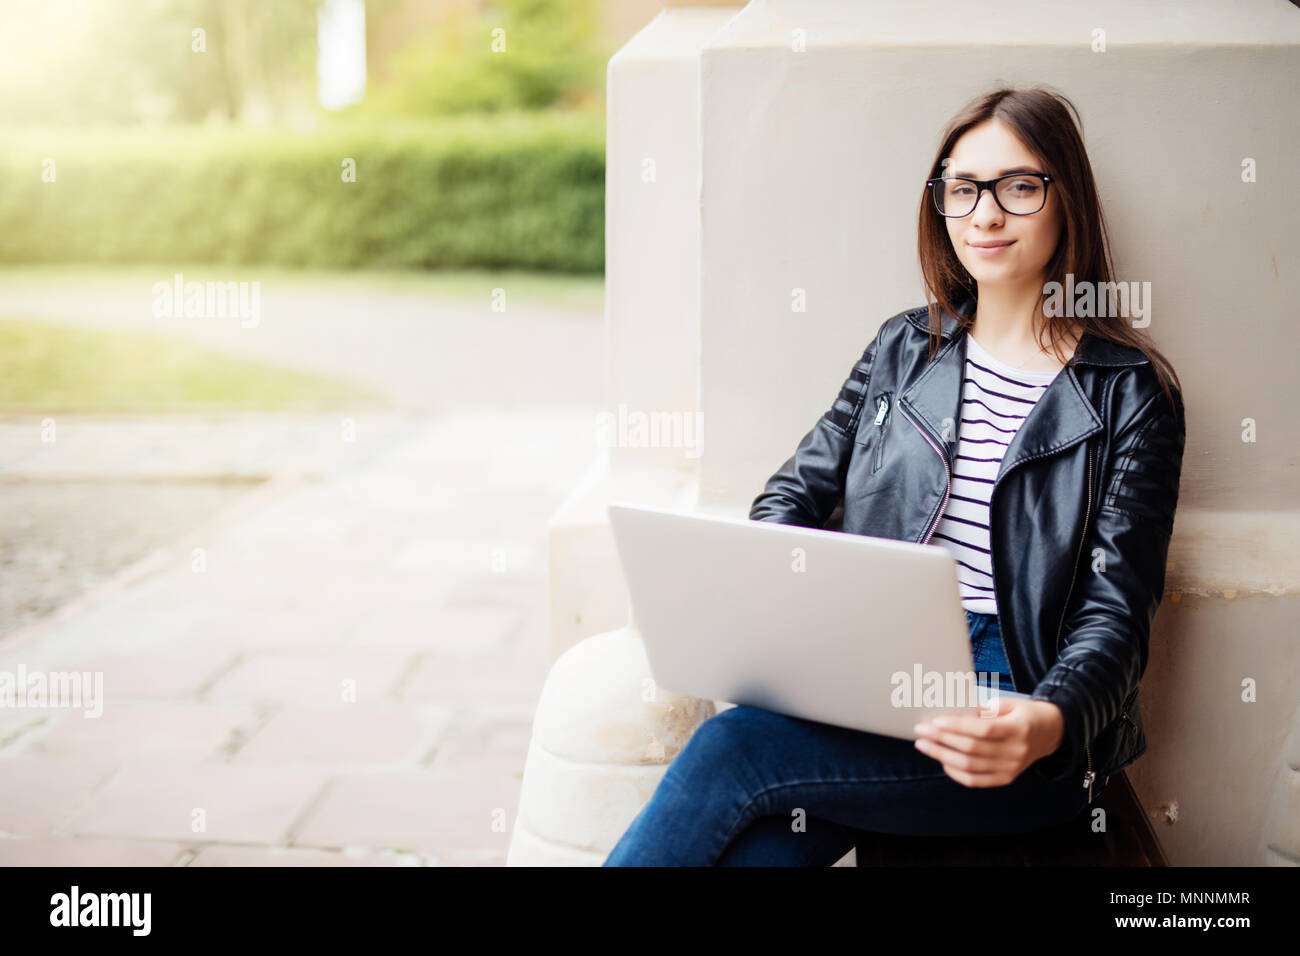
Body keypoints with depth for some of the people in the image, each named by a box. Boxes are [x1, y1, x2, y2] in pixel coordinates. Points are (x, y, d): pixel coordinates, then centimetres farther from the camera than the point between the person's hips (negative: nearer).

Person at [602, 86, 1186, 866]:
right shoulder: (904, 349, 15)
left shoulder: (1131, 393, 1)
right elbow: (801, 489, 17)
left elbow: (1116, 608, -5)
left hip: (1018, 721, -3)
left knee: (731, 747, -25)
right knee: (752, 849, -29)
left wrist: (1050, 724, -27)